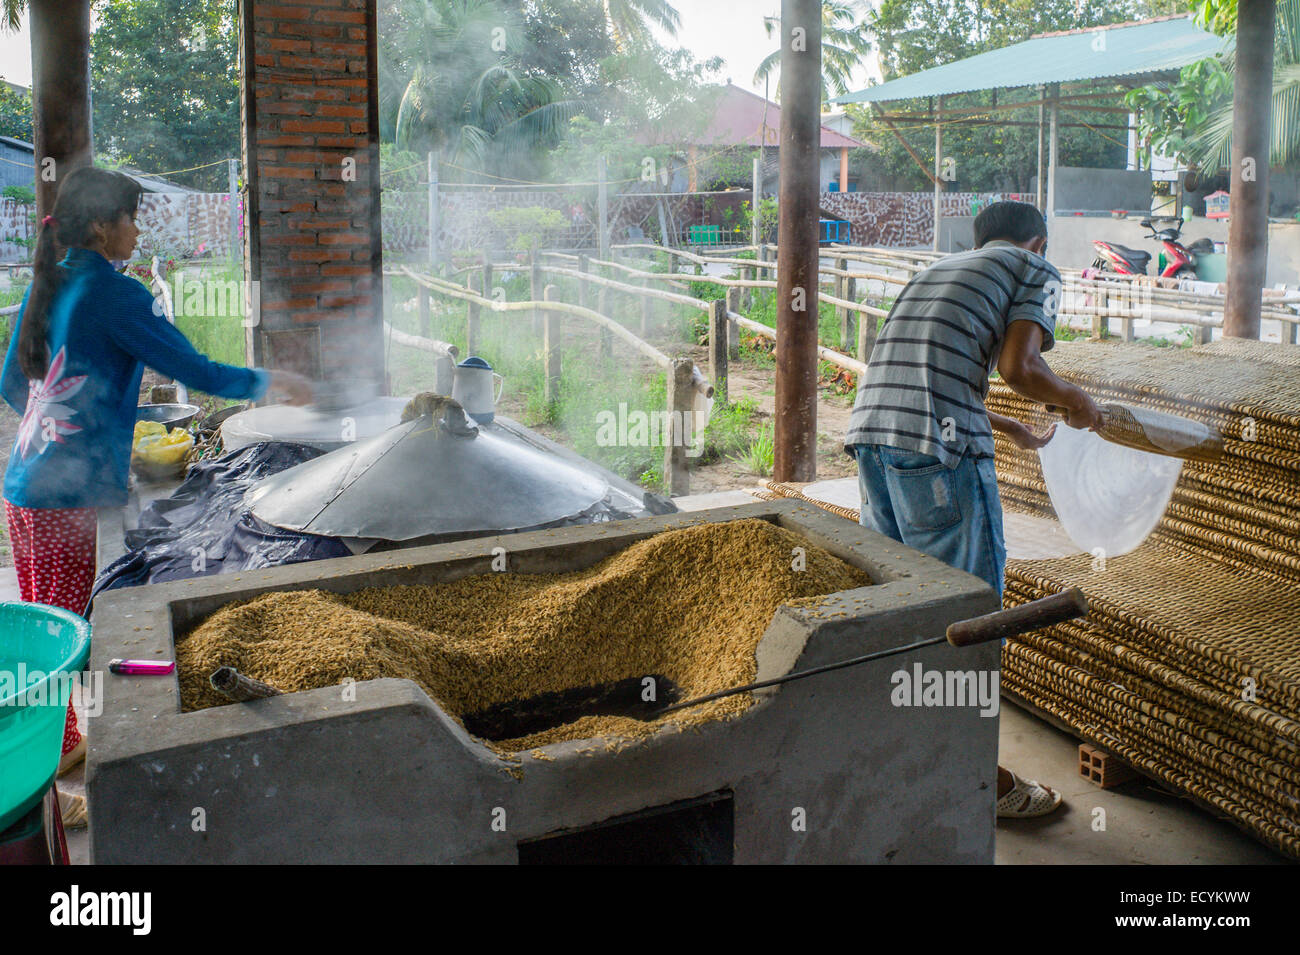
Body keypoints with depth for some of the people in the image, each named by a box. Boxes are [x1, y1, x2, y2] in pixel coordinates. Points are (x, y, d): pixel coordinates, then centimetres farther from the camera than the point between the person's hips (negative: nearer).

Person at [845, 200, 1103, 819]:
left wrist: (1008, 428, 45)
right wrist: (1076, 401, 13)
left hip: (869, 430, 7)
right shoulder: (1037, 272, 11)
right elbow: (1017, 366, -7)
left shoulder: (936, 270, 31)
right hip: (940, 449, -7)